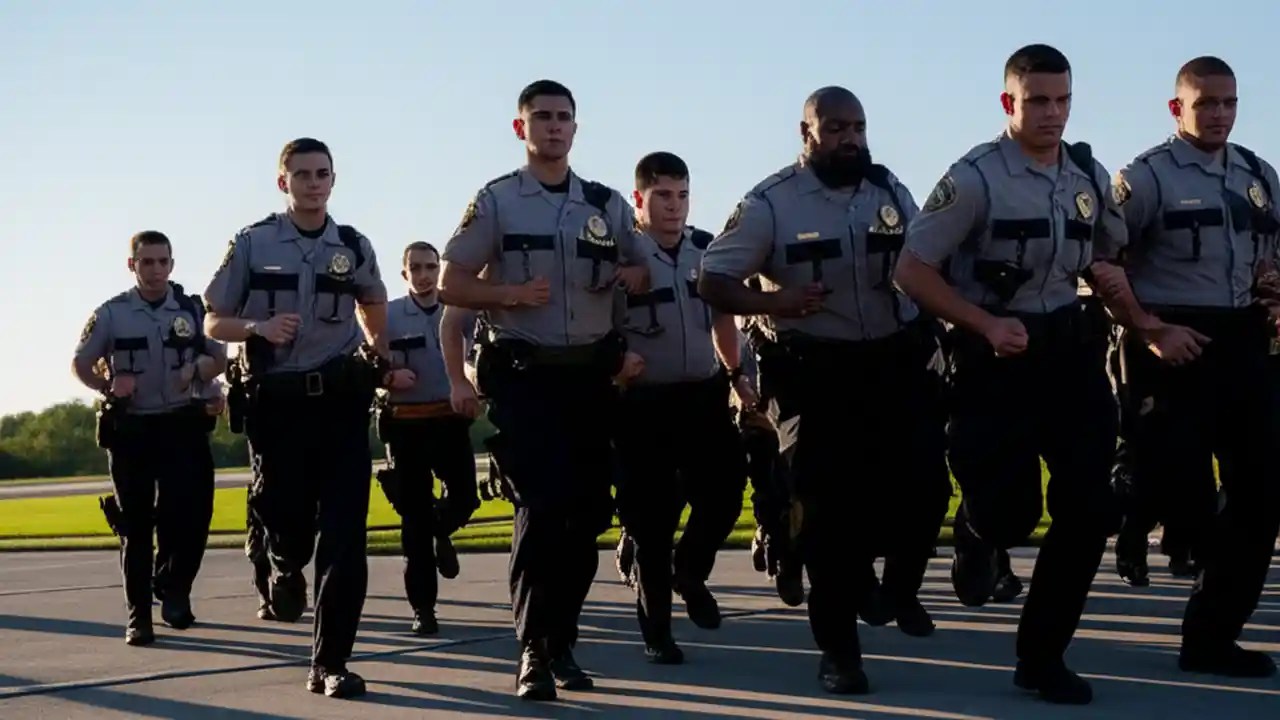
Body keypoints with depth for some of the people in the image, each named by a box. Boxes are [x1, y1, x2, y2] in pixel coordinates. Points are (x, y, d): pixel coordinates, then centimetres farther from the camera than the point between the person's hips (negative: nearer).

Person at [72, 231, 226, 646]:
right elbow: (80, 364, 8)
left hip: (182, 425, 1)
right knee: (135, 524, 4)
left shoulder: (193, 310, 3)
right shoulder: (112, 314, -1)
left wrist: (199, 369, -10)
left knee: (190, 513, -8)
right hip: (130, 428, -1)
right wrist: (107, 387, -12)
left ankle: (172, 587, 17)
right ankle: (139, 616, 12)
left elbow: (220, 359, 13)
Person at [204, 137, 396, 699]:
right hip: (276, 402, -1)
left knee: (344, 538, -4)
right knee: (283, 513, -3)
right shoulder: (252, 244, -1)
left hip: (340, 400, 1)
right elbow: (214, 323, 2)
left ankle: (329, 665, 4)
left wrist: (380, 362, 25)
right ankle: (287, 568, 38)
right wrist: (259, 327, -15)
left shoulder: (355, 248, 5)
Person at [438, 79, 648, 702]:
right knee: (542, 509, -13)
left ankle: (562, 643, 20)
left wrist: (633, 275, -4)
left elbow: (643, 274, 20)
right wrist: (511, 293, -17)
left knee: (587, 512, 6)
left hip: (592, 375, 4)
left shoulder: (607, 204, 10)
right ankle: (534, 651, -5)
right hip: (524, 376, -4)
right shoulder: (495, 201, 0)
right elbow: (451, 285, -1)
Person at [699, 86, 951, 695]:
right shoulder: (771, 203, -6)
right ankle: (839, 646, 11)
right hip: (816, 373, -3)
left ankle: (900, 586, 26)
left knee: (923, 483, -5)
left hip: (897, 361, 3)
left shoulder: (890, 190, 7)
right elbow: (712, 283, -9)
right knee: (830, 506, -3)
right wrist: (774, 301, -26)